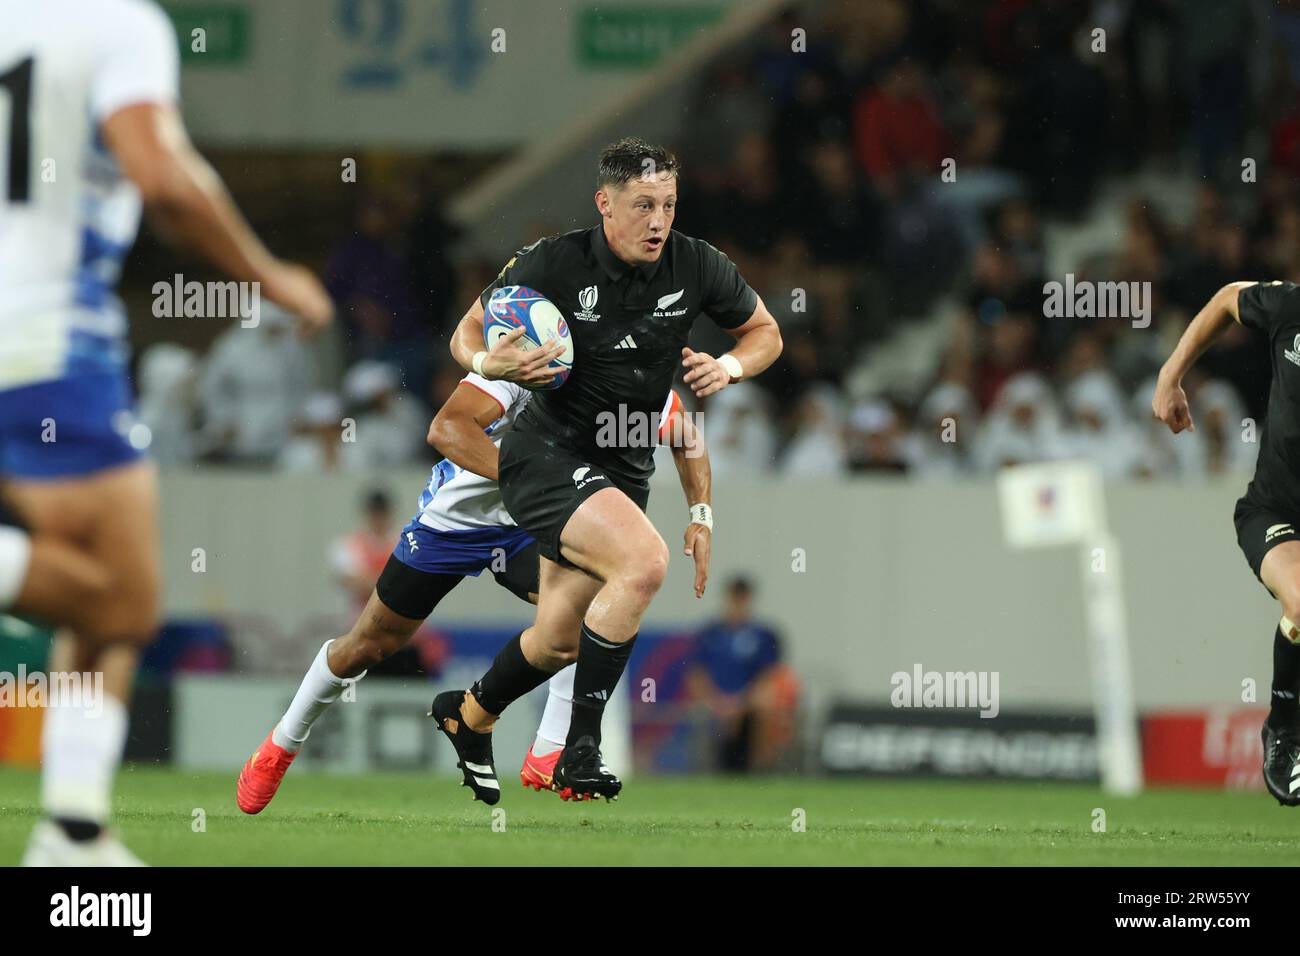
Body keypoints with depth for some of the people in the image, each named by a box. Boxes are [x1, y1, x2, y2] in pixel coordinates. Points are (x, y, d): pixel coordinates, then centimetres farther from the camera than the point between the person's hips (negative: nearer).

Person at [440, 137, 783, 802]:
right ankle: (581, 749, -23)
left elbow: (765, 332, 11)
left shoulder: (696, 267, -6)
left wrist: (729, 367, -10)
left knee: (559, 642, 11)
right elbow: (467, 333, -2)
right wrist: (488, 363, -25)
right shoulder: (552, 264, -15)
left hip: (624, 467, 6)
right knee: (644, 560, -31)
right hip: (546, 454, -6)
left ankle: (469, 715, 44)